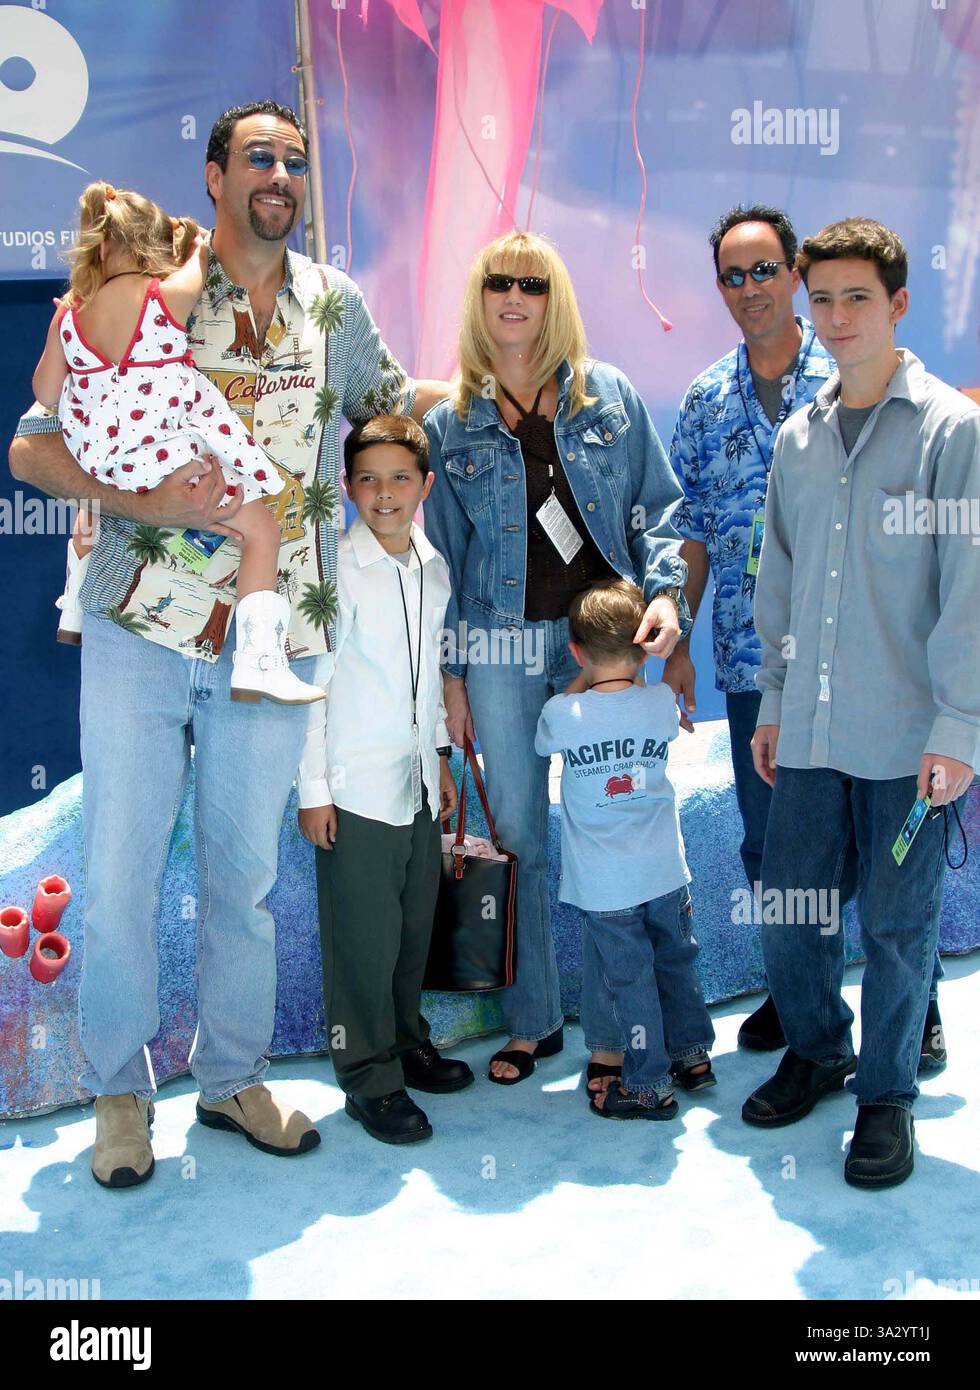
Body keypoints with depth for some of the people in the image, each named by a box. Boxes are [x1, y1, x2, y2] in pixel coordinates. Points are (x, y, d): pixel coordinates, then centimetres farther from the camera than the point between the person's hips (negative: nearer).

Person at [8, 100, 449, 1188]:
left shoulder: (332, 301, 9)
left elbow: (390, 396, 27)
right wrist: (141, 497, -18)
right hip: (140, 629, -2)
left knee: (243, 873, 11)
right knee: (120, 870, 3)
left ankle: (233, 1078, 29)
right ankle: (119, 1089, 24)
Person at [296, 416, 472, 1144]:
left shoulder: (434, 569, 7)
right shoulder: (333, 570, -12)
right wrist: (312, 790, -12)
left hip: (417, 781, 6)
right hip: (357, 787, -6)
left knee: (416, 922, 16)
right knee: (366, 935, 2)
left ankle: (407, 1042, 35)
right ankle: (370, 1076, 17)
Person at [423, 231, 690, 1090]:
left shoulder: (610, 398, 6)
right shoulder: (451, 424, 8)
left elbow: (658, 505, 5)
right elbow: (441, 554, 9)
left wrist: (666, 590, -13)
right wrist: (449, 676, 5)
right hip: (501, 647, 1)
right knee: (519, 838, 8)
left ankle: (611, 1031, 13)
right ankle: (533, 1019, 24)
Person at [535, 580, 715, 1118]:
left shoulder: (562, 713, -15)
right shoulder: (661, 703, -8)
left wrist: (583, 677, 9)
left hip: (605, 886, -3)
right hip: (665, 871, 3)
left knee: (631, 979, 8)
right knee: (676, 961, 21)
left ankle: (649, 1086, 18)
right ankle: (693, 1056, 37)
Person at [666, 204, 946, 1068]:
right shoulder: (705, 400, 9)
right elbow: (693, 529, 11)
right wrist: (678, 640, 5)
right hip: (752, 656, 3)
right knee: (768, 840, 12)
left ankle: (918, 998, 24)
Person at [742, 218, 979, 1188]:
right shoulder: (798, 438, 11)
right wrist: (772, 700, 15)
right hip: (810, 728, 5)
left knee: (895, 922, 6)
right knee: (785, 907, 11)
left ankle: (886, 1094, 25)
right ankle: (815, 1051, 36)